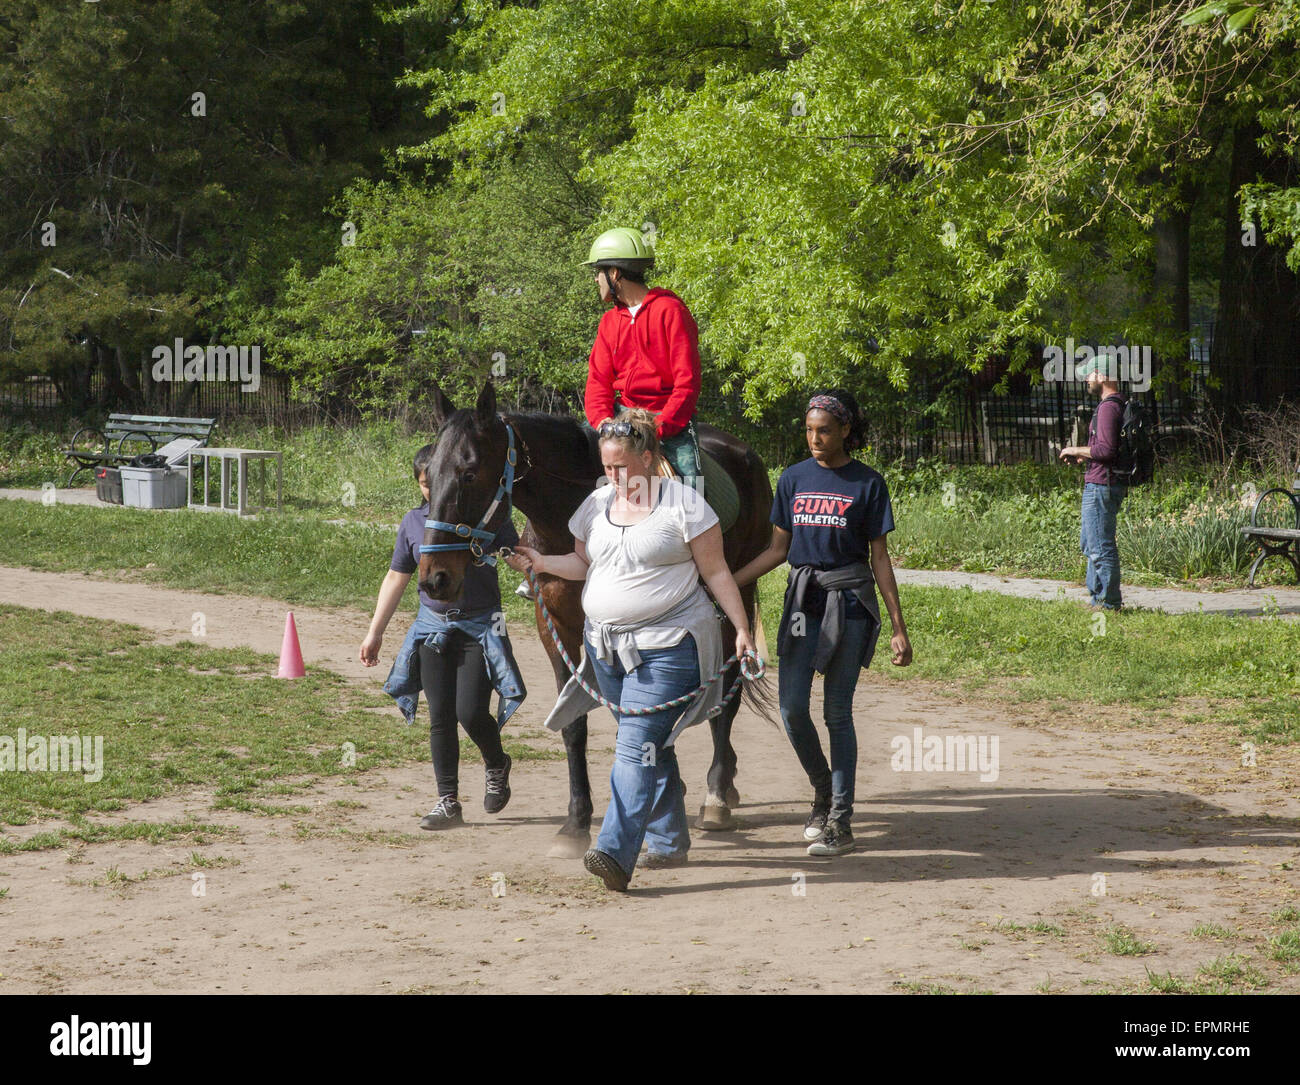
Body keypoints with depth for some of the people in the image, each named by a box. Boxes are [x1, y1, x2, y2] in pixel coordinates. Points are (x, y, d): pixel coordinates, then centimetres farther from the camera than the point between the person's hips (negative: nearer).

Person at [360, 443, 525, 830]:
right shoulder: (414, 522, 5)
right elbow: (396, 579, 13)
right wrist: (375, 633, 13)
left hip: (480, 627, -3)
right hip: (432, 628, 4)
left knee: (471, 712, -12)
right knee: (440, 718, 1)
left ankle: (496, 766, 20)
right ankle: (448, 802, 9)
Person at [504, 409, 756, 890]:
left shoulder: (684, 504, -6)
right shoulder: (596, 504, 10)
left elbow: (716, 572, -3)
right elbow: (583, 562, 19)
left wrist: (742, 629, -6)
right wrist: (540, 562, 2)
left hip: (668, 647, -6)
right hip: (606, 645, 6)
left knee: (637, 746, -15)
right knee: (652, 747, 14)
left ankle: (615, 853, -25)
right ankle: (669, 841, 27)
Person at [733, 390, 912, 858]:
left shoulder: (867, 483, -2)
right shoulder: (794, 478, 7)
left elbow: (880, 558, 0)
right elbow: (777, 549, 12)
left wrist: (899, 628, -3)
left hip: (849, 603, -3)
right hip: (802, 600, 3)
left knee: (838, 712, -2)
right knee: (791, 706, -5)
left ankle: (841, 820, 4)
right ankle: (823, 790, 21)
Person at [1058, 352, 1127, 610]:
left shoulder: (1108, 408, -17)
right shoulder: (1121, 405, 16)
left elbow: (1106, 450, -25)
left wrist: (1076, 450, -11)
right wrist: (1083, 455, 17)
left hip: (1101, 485, -11)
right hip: (1103, 485, 11)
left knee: (1101, 547, -6)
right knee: (1090, 544, 19)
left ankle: (1109, 603, -2)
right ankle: (1097, 596, 25)